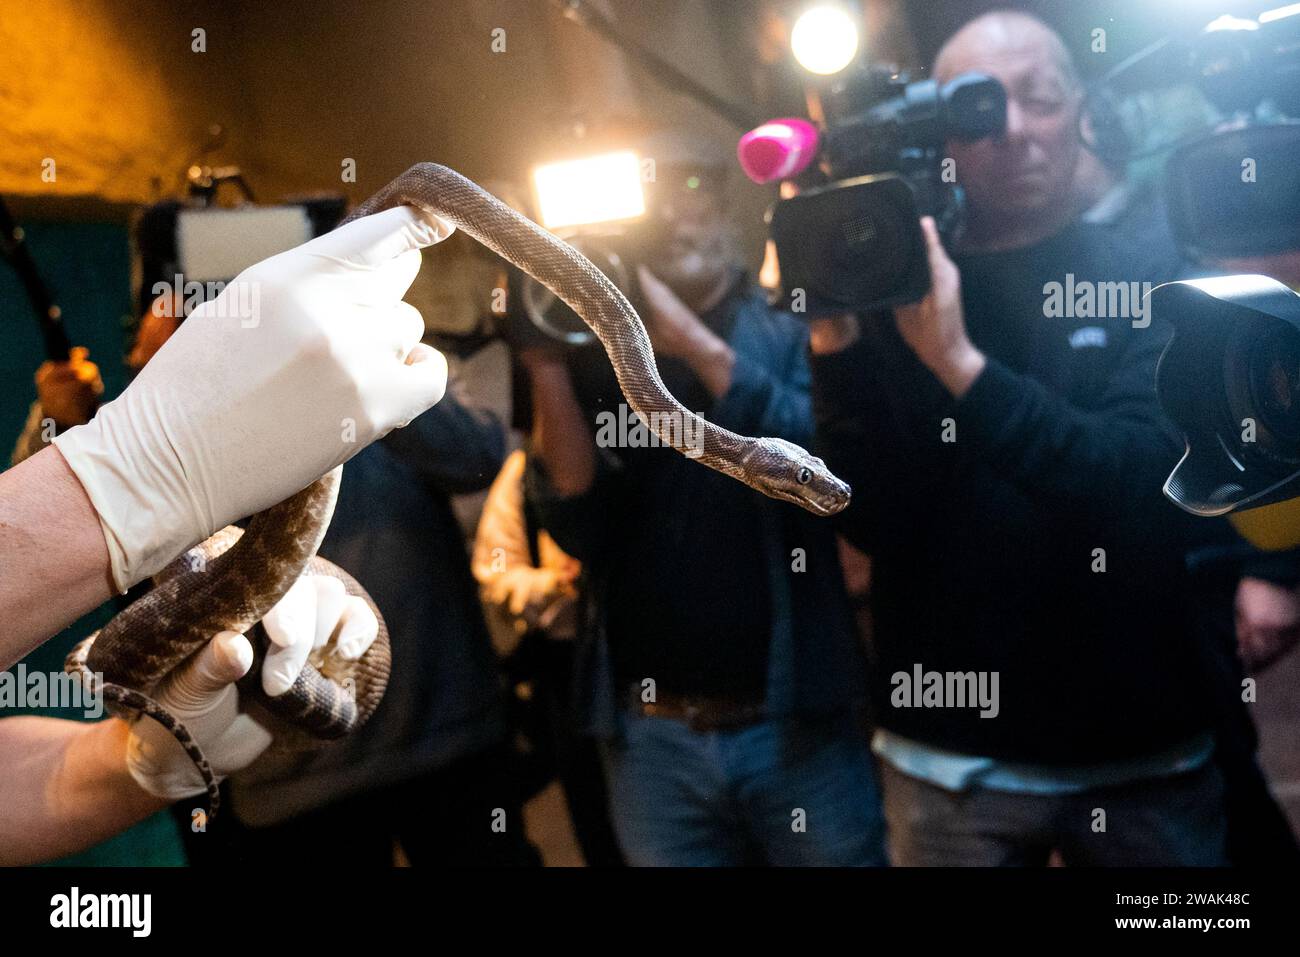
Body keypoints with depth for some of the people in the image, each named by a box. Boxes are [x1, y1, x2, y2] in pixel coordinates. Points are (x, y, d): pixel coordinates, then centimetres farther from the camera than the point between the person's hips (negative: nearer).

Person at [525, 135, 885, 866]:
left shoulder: (789, 332, 0)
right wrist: (547, 364, -13)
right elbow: (579, 528, -5)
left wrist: (696, 343, -21)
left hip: (795, 722, -1)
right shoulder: (596, 356, 5)